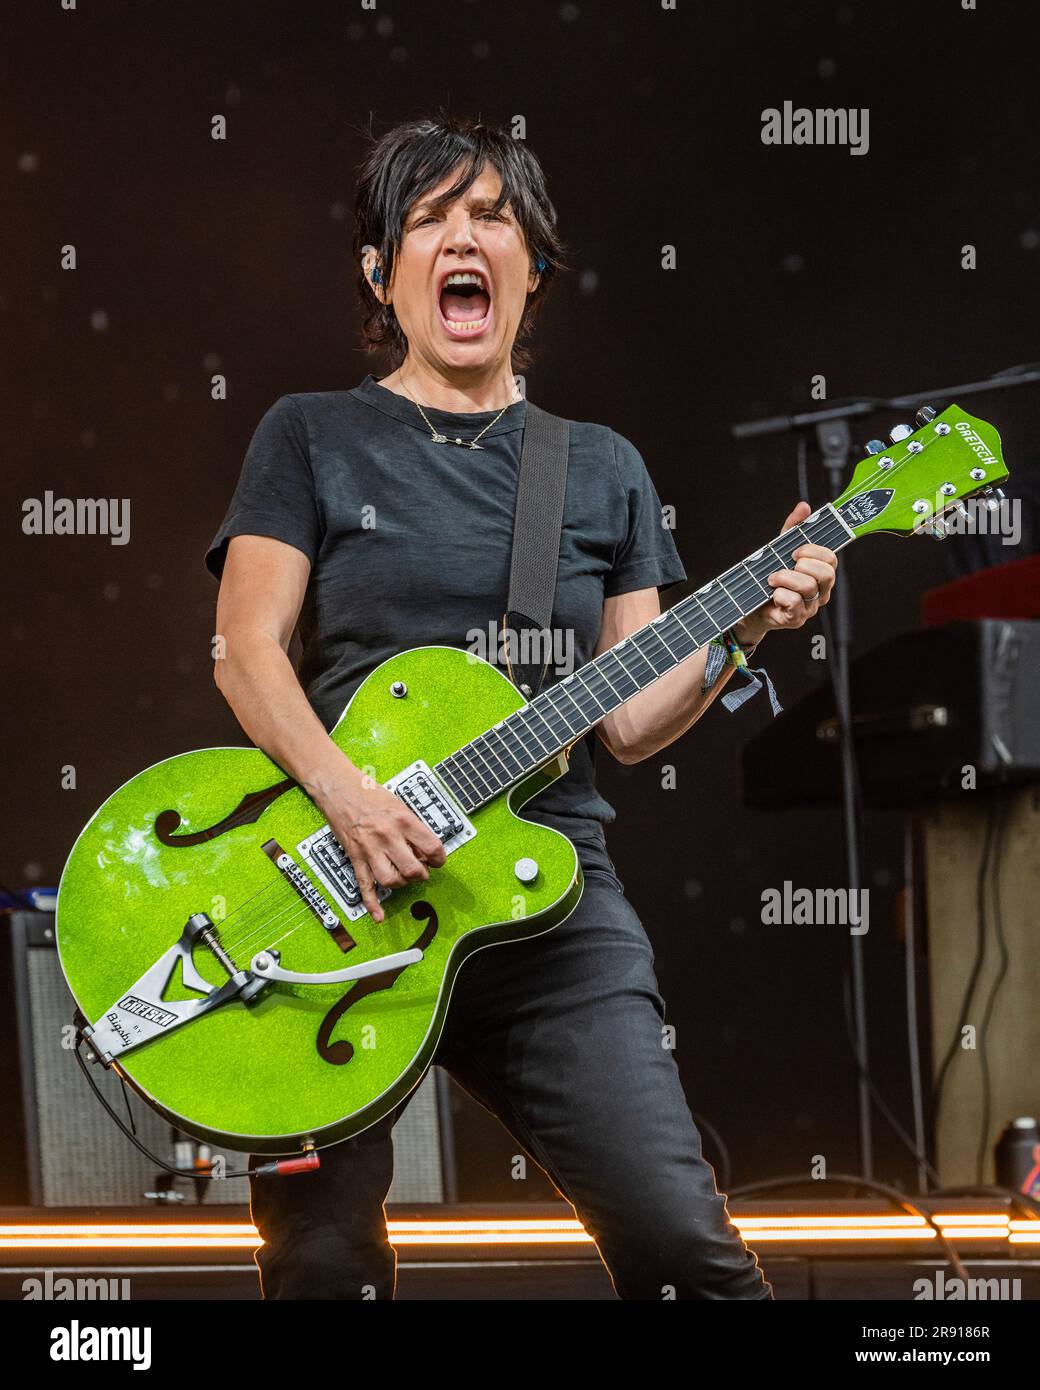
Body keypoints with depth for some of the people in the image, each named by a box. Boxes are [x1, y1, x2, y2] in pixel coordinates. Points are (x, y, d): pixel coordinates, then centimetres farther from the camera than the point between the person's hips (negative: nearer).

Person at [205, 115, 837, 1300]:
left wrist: (743, 626, -6)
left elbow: (629, 722, 11)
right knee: (322, 1265, 0)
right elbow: (245, 648, -3)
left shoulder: (602, 469, 15)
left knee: (682, 1244, -11)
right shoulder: (313, 437, 8)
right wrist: (346, 796, -20)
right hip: (336, 893, -1)